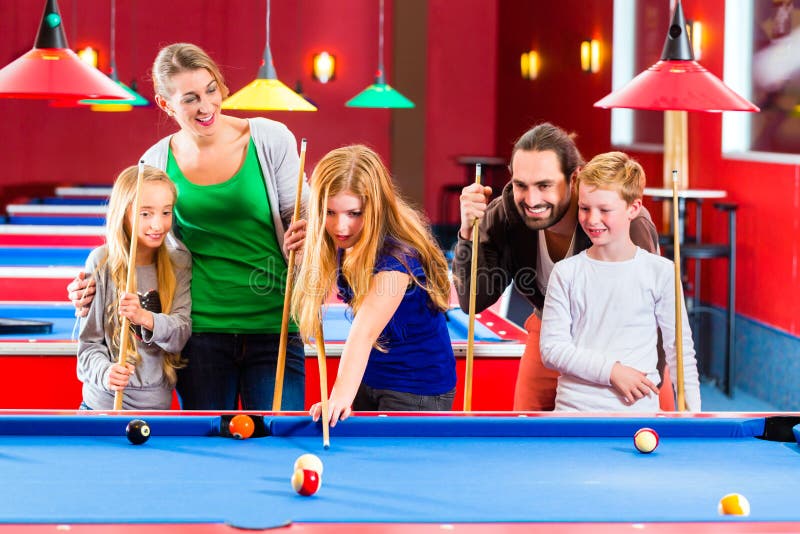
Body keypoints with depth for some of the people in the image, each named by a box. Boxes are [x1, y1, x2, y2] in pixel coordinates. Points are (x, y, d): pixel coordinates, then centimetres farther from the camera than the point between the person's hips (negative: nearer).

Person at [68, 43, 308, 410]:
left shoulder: (271, 139, -3)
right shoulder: (156, 163, 2)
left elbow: (299, 217, 4)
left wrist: (301, 241, -20)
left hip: (272, 327, -1)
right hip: (199, 329, 1)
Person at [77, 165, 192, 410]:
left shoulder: (179, 263, -2)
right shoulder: (102, 262, -9)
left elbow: (180, 334, -11)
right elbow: (89, 341, -7)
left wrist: (146, 318, -30)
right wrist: (105, 372, -27)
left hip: (157, 403, 2)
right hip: (104, 403, -2)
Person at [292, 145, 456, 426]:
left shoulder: (397, 256, -29)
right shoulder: (345, 243, -5)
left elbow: (364, 332, -42)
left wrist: (342, 396, -55)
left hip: (417, 390, -8)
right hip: (369, 376, 8)